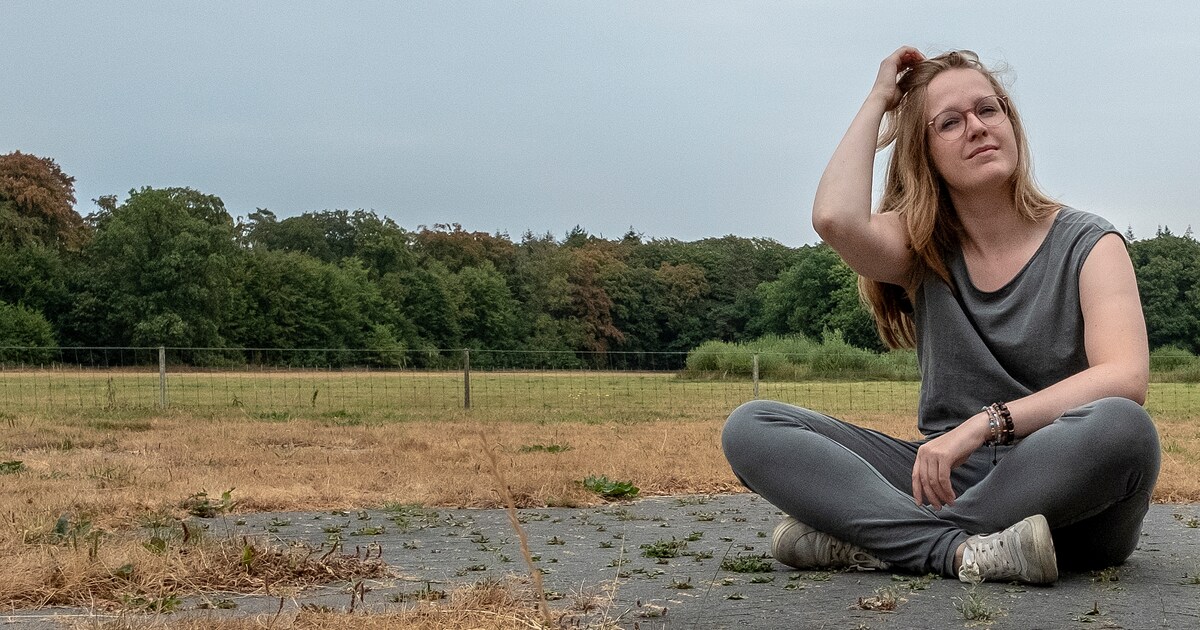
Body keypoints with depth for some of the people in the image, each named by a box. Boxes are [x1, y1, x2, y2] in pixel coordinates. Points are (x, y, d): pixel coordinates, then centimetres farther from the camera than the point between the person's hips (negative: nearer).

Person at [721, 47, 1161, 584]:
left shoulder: (1088, 244, 1)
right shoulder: (924, 250, 9)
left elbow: (1125, 378, -16)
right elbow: (835, 218, -15)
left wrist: (982, 424, -27)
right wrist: (878, 101, 1)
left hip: (1061, 486, -2)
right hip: (947, 477, 3)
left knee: (1122, 426, -38)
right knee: (750, 428, -14)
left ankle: (876, 540, -28)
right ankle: (963, 549, -31)